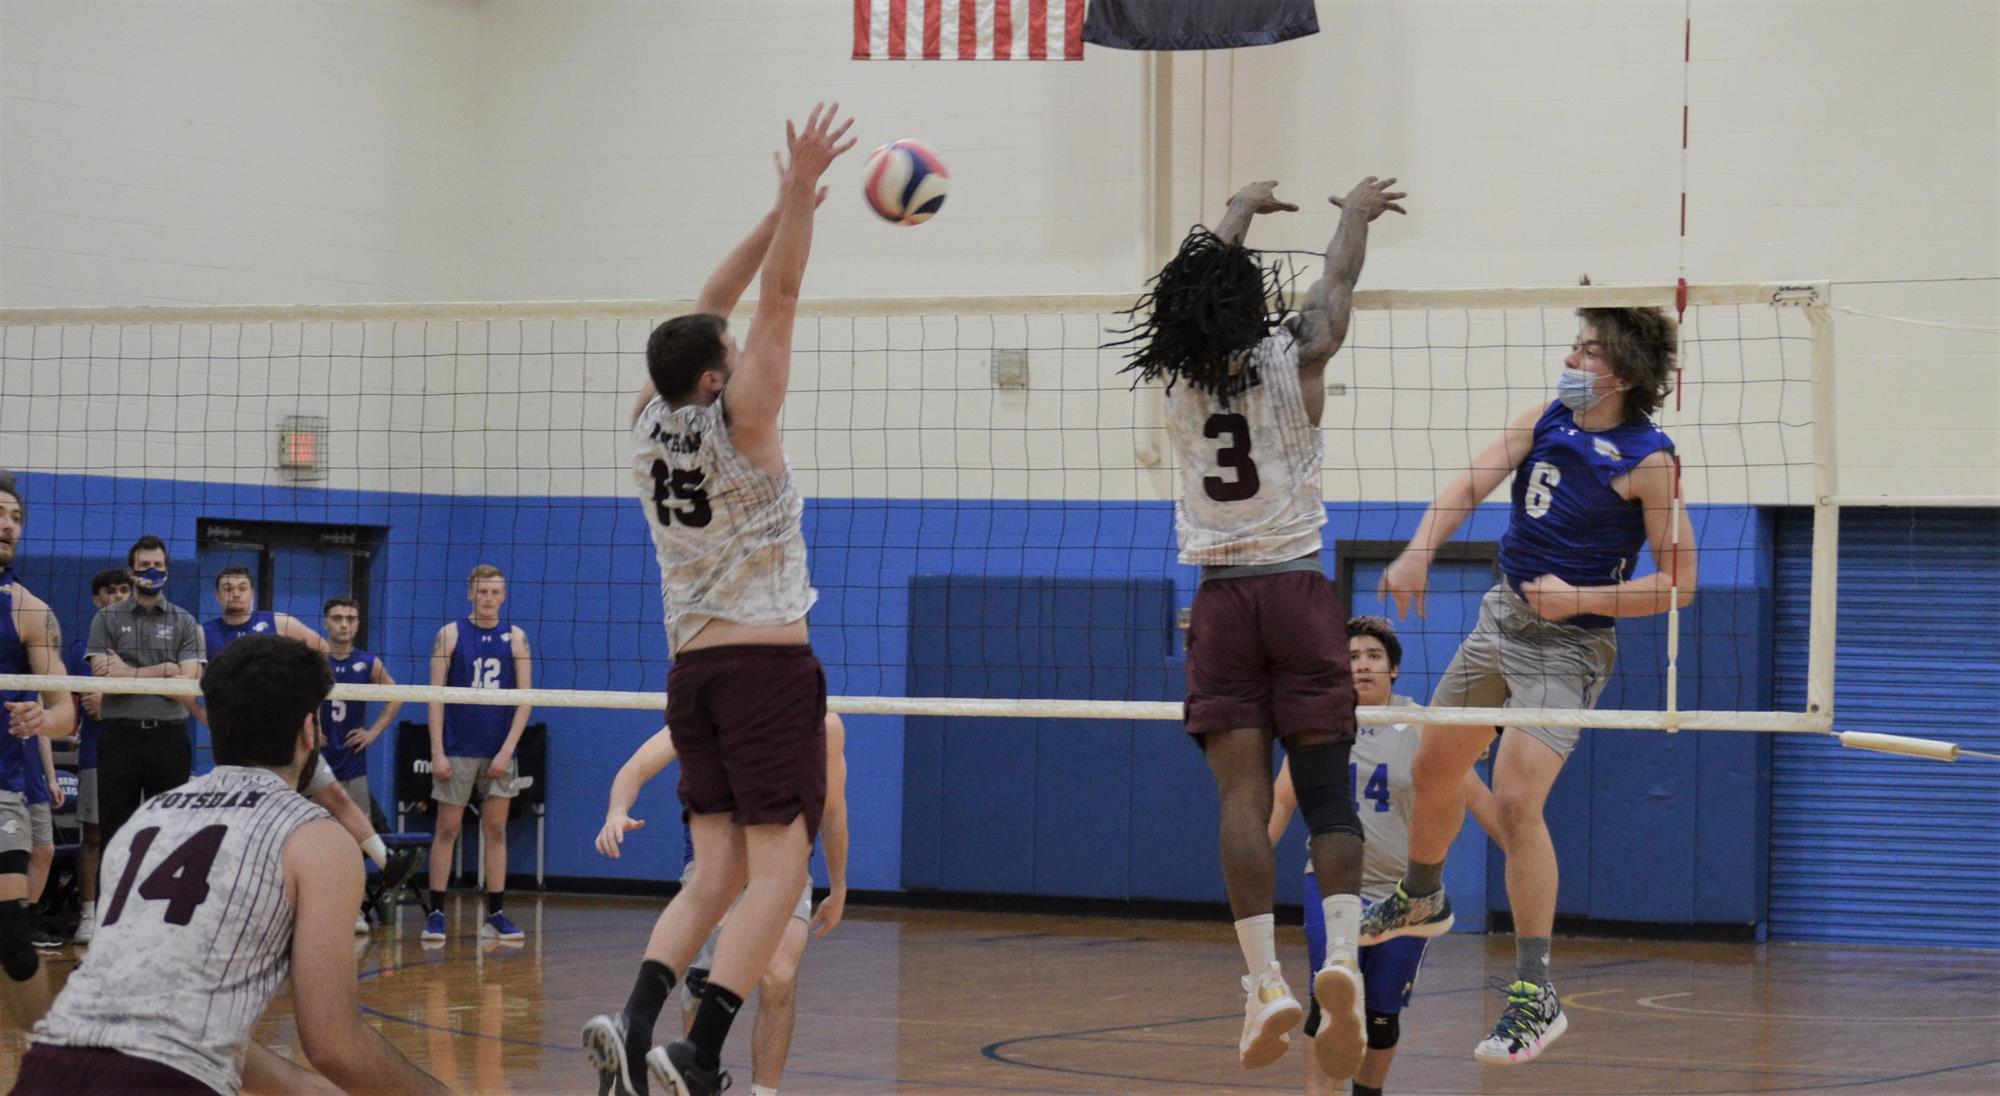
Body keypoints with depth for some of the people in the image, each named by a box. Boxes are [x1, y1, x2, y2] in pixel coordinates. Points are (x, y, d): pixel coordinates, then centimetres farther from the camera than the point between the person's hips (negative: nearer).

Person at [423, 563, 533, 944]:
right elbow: (436, 695, -2)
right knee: (447, 829, -1)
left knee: (496, 830, 4)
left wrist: (507, 750, -7)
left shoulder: (515, 638, 5)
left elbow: (525, 698, 2)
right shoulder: (451, 634, 1)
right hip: (457, 751, -2)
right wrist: (437, 751, -9)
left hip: (499, 752, 2)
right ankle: (436, 913, 2)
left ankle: (496, 915, 7)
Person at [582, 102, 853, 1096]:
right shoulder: (736, 420, -10)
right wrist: (800, 191, -7)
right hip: (767, 664, -7)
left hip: (693, 667, 7)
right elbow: (778, 298, -10)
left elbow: (710, 311, 16)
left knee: (716, 873, 8)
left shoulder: (650, 424, 6)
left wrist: (782, 211, 18)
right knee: (777, 871, -8)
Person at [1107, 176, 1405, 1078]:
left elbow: (1202, 282, 23)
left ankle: (1265, 978, -15)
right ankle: (1341, 952, -20)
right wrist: (1356, 210, 36)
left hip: (1221, 598, 1)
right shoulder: (1294, 360, -4)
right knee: (1328, 796, 1)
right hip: (1298, 591, -1)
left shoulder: (1178, 374, 3)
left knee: (1242, 794, -3)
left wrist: (1241, 211, 41)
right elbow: (1338, 279, 16)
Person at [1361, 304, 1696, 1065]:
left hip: (1567, 645, -7)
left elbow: (1678, 584, -17)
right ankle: (1420, 900, 49)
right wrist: (1419, 551, -25)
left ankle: (1535, 994, -12)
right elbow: (1473, 483, -9)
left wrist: (1581, 598, -25)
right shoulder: (1548, 418, 1)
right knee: (1433, 771, 19)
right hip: (1502, 616, 7)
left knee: (1515, 802, -20)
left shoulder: (1648, 461, -17)